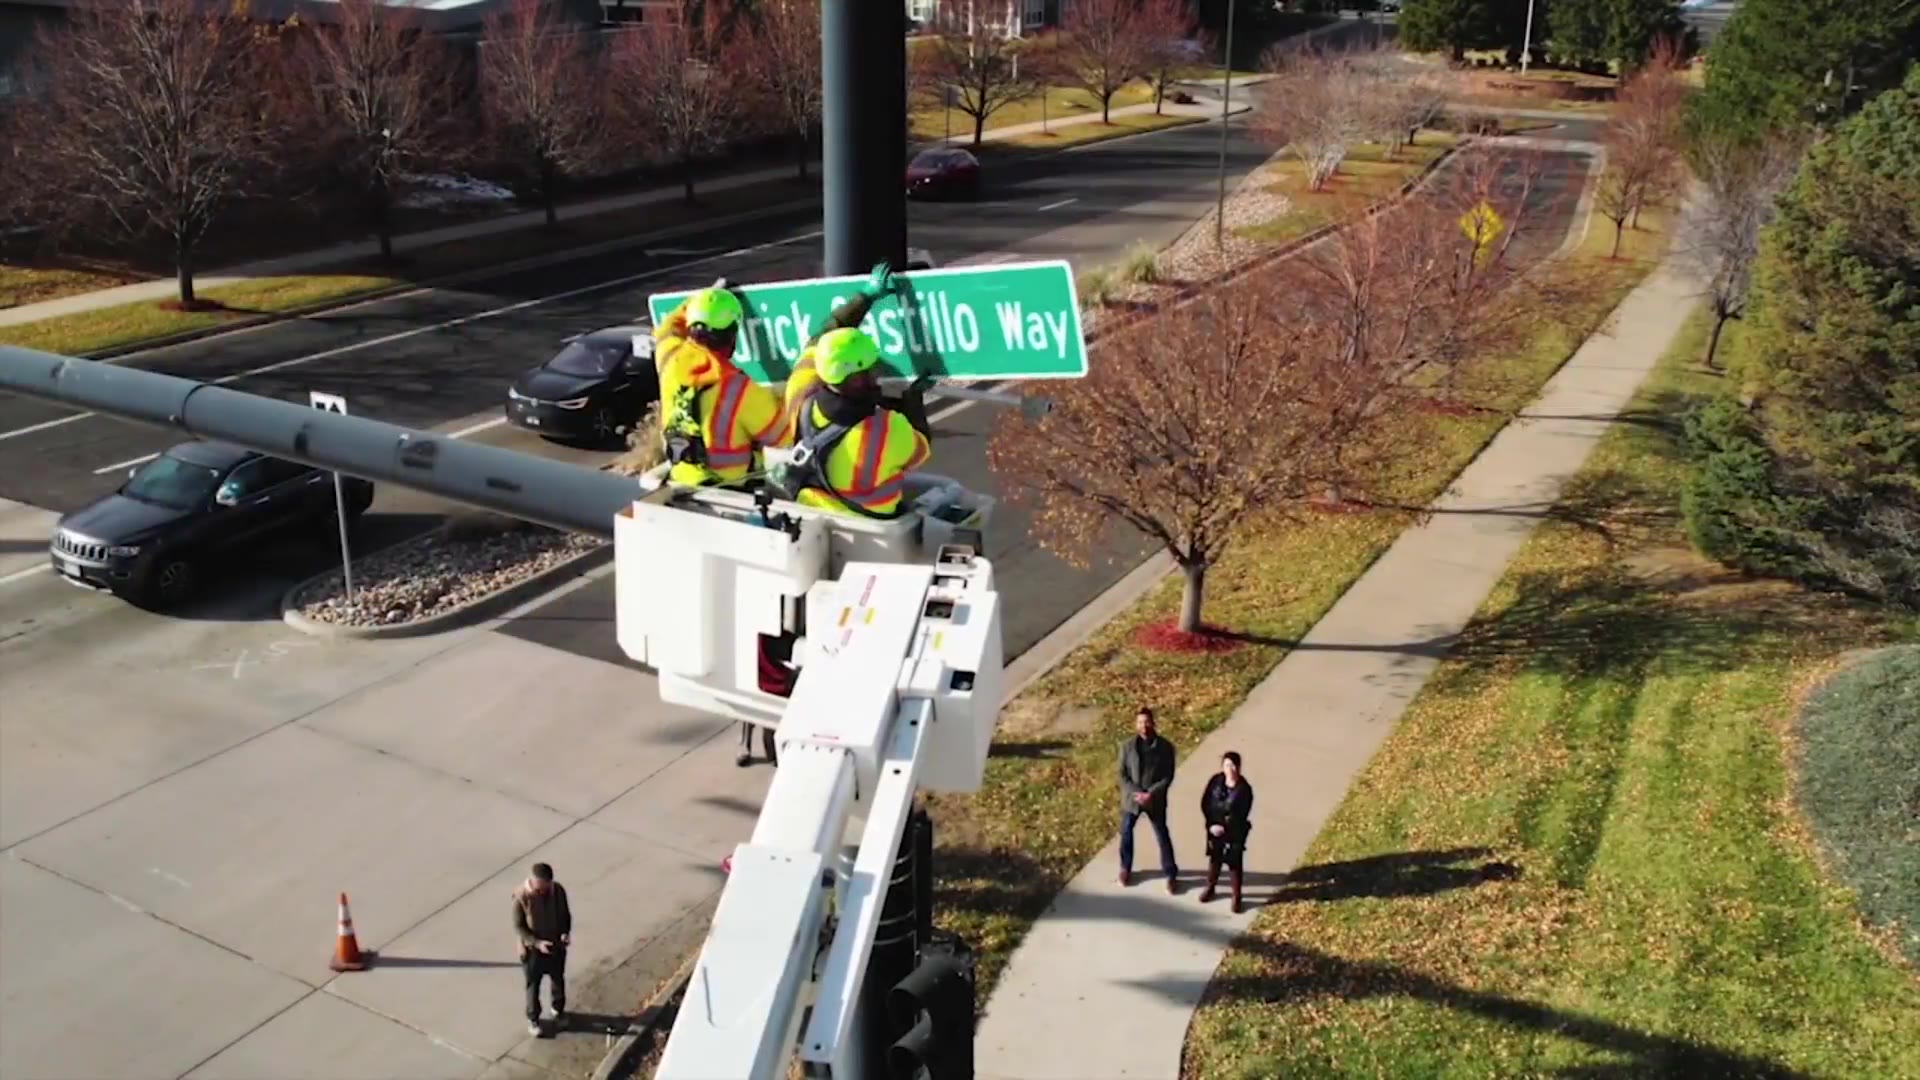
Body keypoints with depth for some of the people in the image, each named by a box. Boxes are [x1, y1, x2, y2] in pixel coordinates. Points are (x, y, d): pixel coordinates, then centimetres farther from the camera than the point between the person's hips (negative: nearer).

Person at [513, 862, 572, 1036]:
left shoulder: (558, 890, -16)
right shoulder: (521, 896, -26)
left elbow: (566, 914, -1)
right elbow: (518, 927, -17)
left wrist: (566, 932, -18)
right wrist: (537, 943, -25)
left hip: (556, 946, 3)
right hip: (532, 949, -3)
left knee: (558, 980, 23)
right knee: (533, 985, 16)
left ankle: (558, 1010, 48)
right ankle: (533, 1019, 39)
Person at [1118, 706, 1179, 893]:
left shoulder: (1165, 747, -13)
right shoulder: (1127, 746, -11)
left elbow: (1168, 776, -10)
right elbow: (1123, 775, -6)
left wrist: (1150, 794, -19)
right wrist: (1136, 793, -18)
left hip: (1156, 800, -1)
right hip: (1131, 799, 1)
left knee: (1163, 837, 8)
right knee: (1126, 833, 17)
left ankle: (1171, 875, 25)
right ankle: (1125, 868, 40)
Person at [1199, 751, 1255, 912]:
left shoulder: (1244, 789, -18)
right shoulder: (1216, 781, -9)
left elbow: (1241, 815, -16)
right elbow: (1205, 803, -3)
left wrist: (1225, 828, -20)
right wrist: (1212, 824, -13)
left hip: (1235, 832, -3)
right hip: (1214, 828, 3)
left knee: (1234, 863, 5)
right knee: (1214, 859, 20)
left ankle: (1236, 897, 20)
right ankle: (1210, 888, 41)